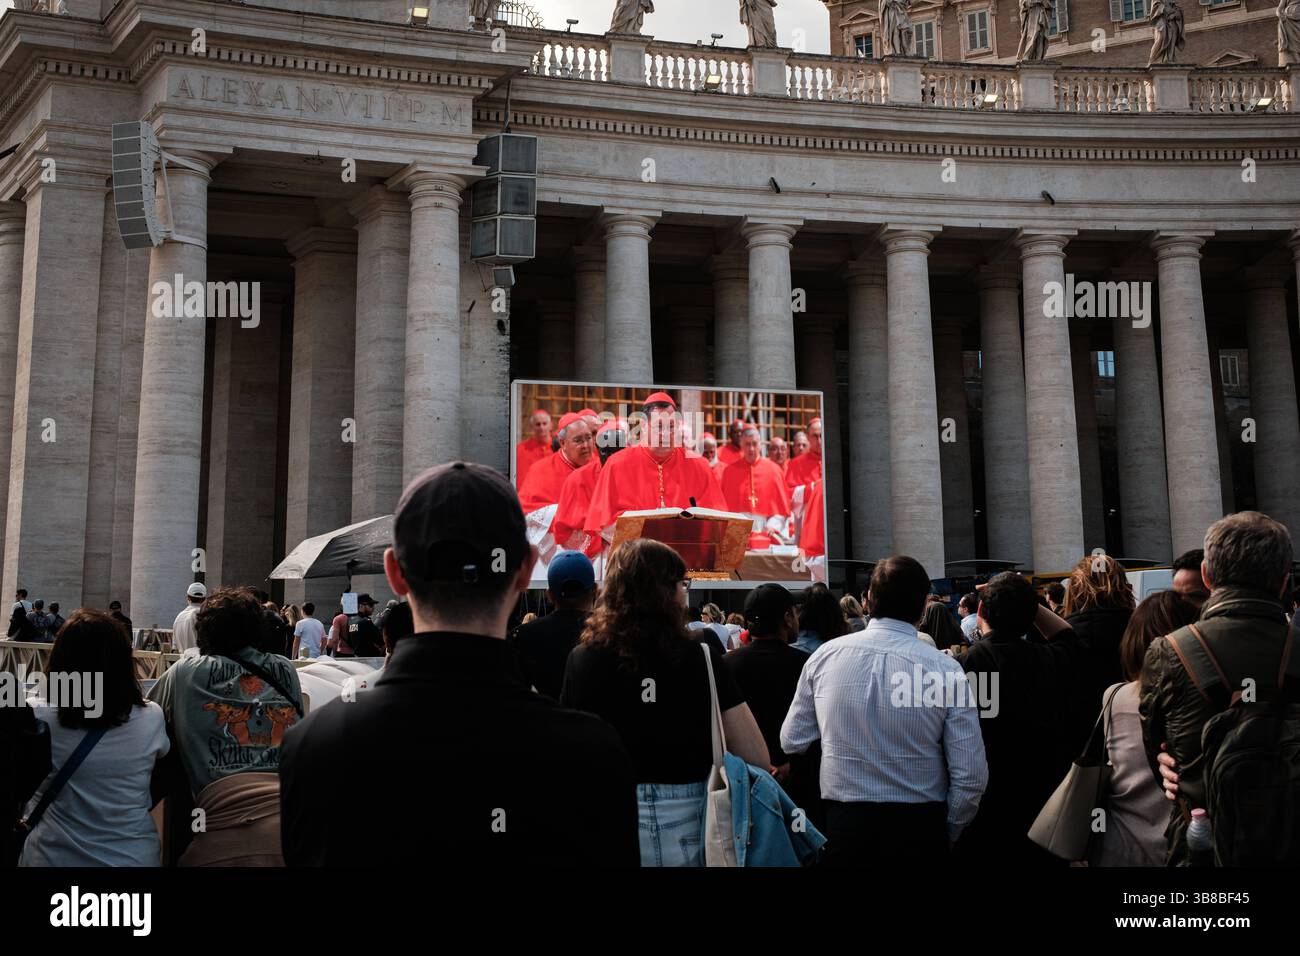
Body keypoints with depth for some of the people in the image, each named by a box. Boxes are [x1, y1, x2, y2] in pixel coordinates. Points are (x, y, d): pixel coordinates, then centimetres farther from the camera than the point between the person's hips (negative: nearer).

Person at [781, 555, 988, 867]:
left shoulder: (824, 656, -5)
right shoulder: (945, 669, -11)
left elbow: (791, 742, 4)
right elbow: (971, 776, -11)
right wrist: (946, 835, 5)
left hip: (842, 826, 2)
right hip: (920, 828, -1)